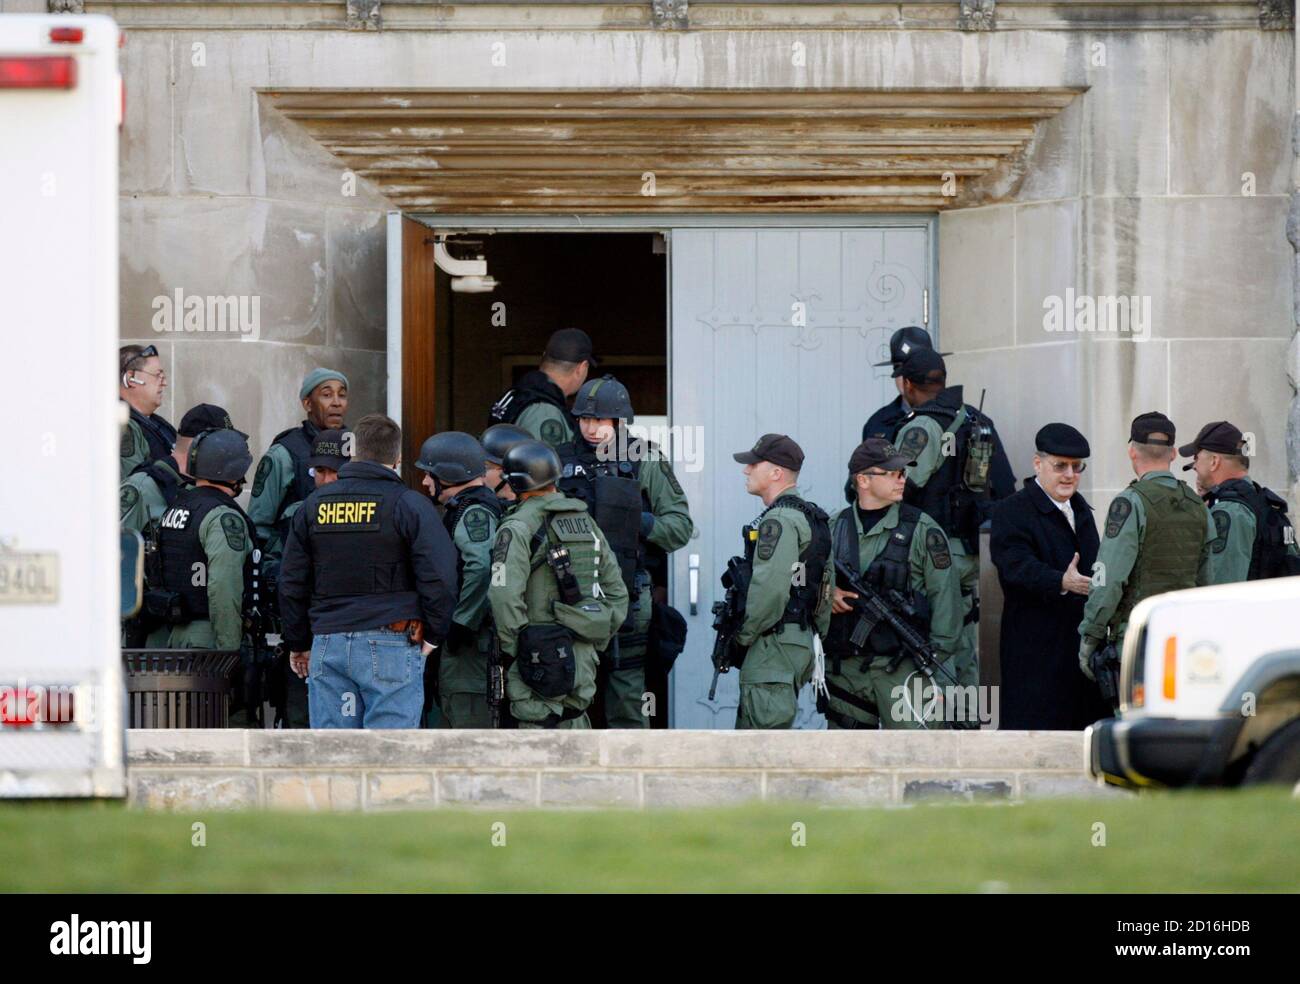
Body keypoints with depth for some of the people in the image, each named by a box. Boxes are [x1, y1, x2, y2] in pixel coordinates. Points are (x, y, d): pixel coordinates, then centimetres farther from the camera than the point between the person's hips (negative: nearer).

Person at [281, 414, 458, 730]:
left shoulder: (313, 506, 10)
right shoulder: (409, 505, -4)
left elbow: (291, 582, 14)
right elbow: (439, 577, -9)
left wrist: (298, 643, 23)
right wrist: (432, 634, 4)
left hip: (327, 644, 4)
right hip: (390, 644, -4)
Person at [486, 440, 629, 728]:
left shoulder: (518, 528, -10)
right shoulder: (587, 523, 14)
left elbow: (504, 596, -20)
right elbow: (616, 593, 18)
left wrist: (510, 650, -10)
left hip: (539, 658, -7)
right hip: (583, 659, 7)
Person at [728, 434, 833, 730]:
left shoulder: (779, 521, -14)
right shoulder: (814, 519, 19)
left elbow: (769, 589, -23)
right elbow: (826, 589, 22)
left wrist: (742, 636, -12)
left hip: (774, 647, -11)